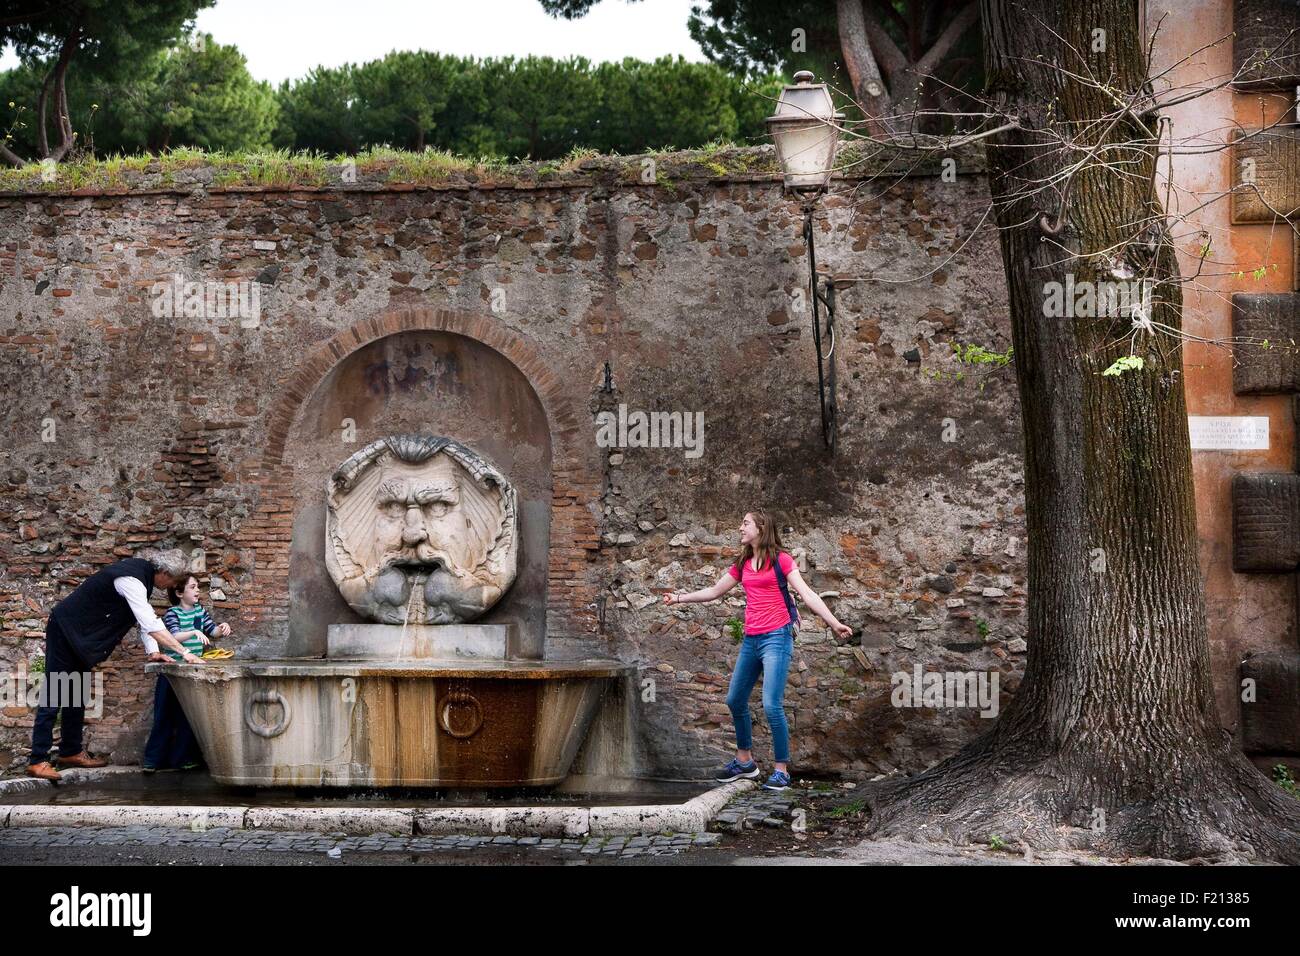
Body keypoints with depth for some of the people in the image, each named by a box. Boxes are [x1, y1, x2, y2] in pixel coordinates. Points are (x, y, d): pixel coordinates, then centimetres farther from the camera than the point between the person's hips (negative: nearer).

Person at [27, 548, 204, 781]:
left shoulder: (141, 571, 2)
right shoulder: (132, 580, -27)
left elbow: (145, 619, 6)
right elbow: (151, 625, -31)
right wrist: (184, 653, -29)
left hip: (80, 636, 10)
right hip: (65, 630, -10)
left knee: (76, 695, 14)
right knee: (54, 695, -10)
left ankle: (71, 752, 22)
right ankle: (38, 760, -10)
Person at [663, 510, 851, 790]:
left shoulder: (780, 560, -4)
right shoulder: (742, 565, 14)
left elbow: (807, 594, -9)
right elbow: (714, 592, 25)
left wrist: (833, 622, -19)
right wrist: (679, 598, 25)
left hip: (776, 638, -7)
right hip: (751, 640, 7)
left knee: (772, 705, -14)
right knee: (735, 701, 12)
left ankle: (781, 770, -5)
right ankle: (744, 762, 28)